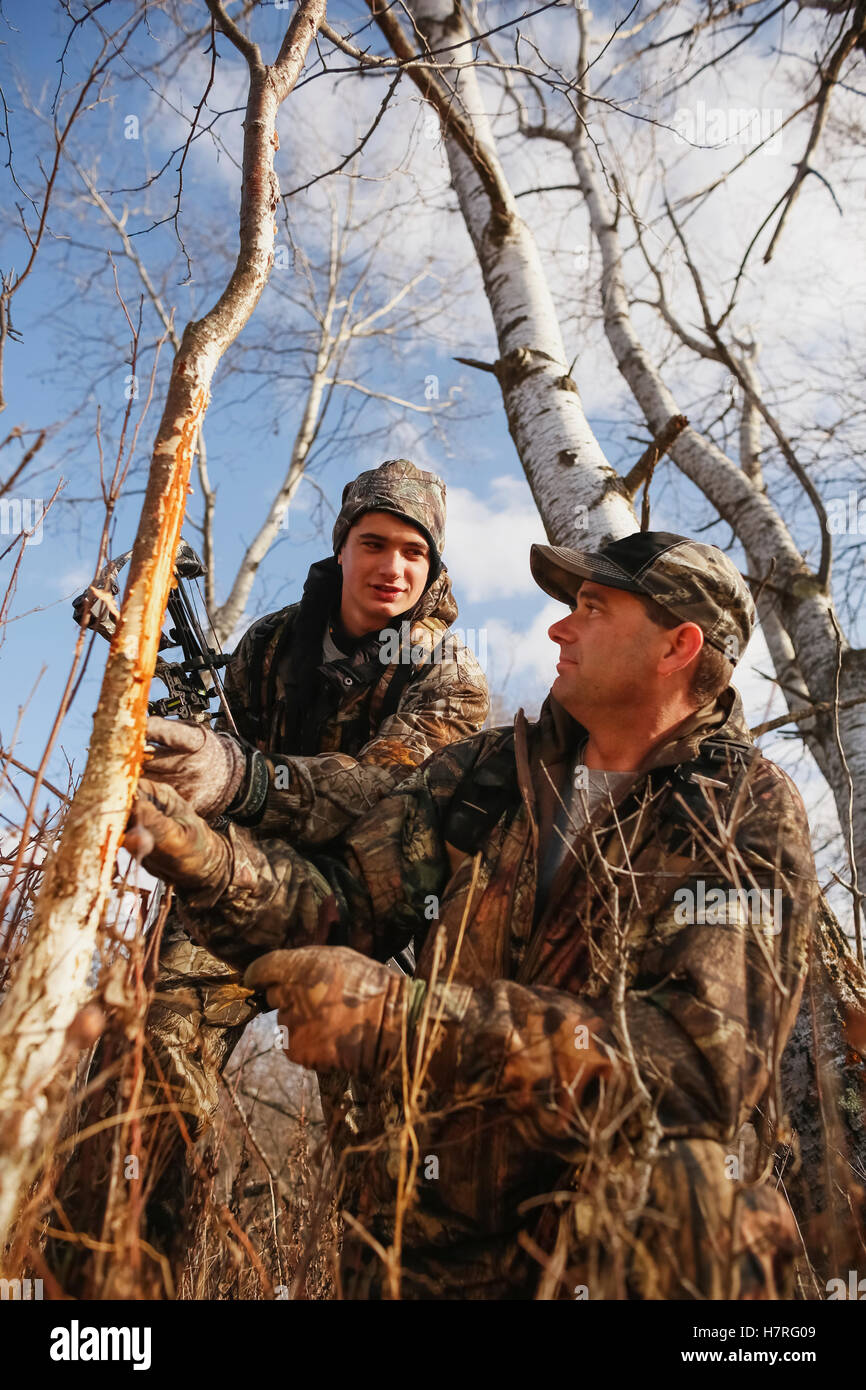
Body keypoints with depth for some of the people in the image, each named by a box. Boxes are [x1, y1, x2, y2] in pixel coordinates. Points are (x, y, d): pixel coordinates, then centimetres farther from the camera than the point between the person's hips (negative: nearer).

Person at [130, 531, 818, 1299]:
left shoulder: (753, 814, -8)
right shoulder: (478, 774, 6)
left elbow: (705, 1059, -20)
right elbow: (340, 907, 1)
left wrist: (400, 1019, -27)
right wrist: (190, 845, -18)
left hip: (650, 1239, 0)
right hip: (439, 1237, 0)